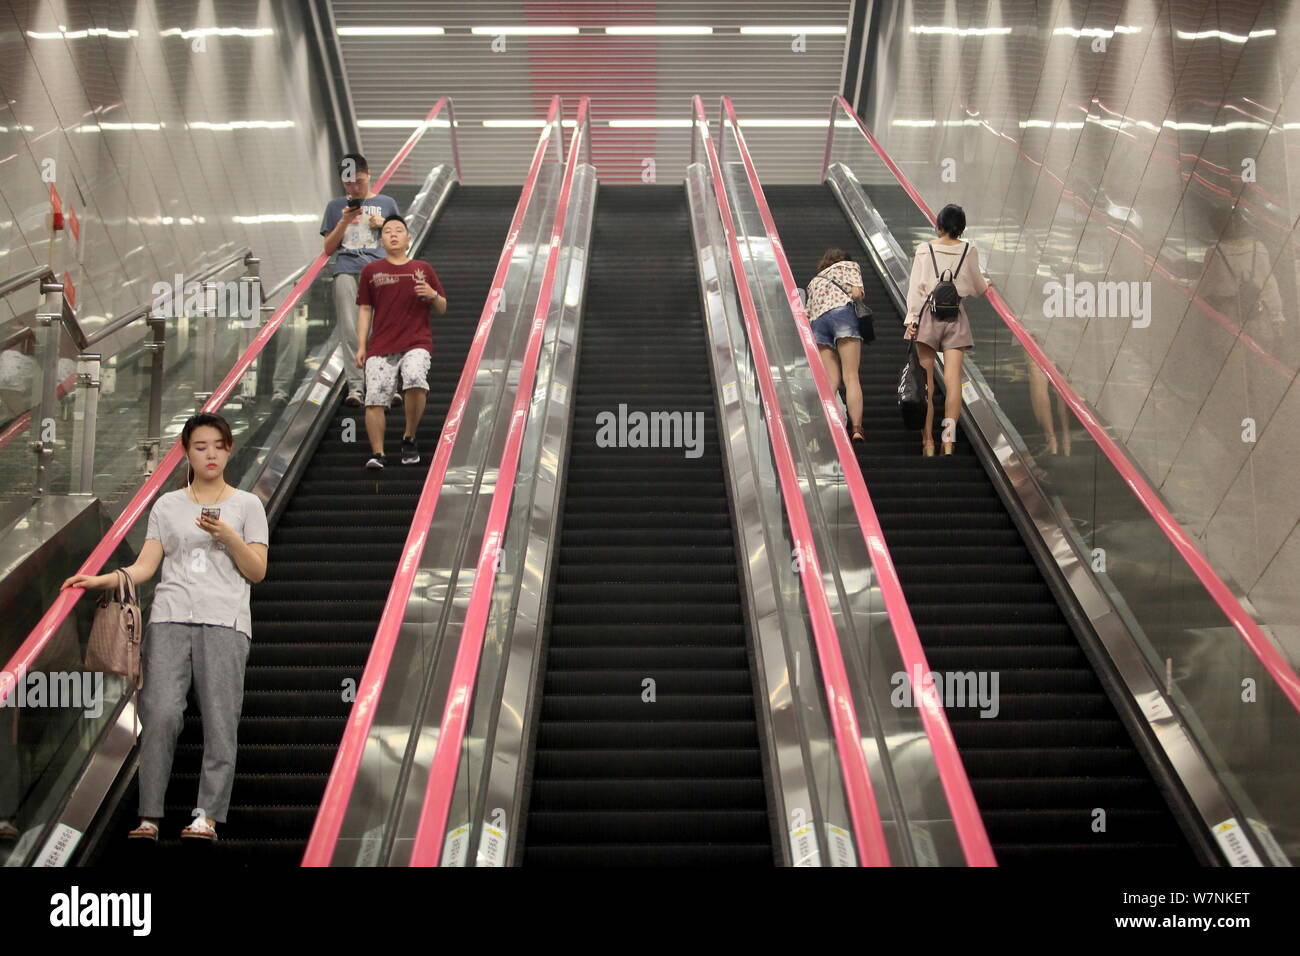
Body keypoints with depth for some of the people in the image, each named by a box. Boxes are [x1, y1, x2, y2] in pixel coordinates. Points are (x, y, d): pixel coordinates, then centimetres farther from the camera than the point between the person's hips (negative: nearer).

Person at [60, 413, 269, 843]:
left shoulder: (247, 504, 12)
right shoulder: (167, 505, 17)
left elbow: (257, 571, 7)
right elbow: (145, 566, 9)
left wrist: (228, 536, -8)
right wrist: (103, 579, -8)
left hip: (224, 621, -1)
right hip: (170, 618, 1)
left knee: (220, 719, -7)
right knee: (160, 714, -10)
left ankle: (208, 815, -2)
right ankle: (149, 815, -3)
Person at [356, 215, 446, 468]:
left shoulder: (423, 268, 12)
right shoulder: (371, 271, 13)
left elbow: (442, 309, 15)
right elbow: (365, 310, 13)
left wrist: (433, 295, -8)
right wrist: (361, 346, 4)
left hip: (417, 342, -1)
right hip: (380, 346, 1)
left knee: (416, 380, -28)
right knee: (374, 399, -12)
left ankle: (409, 439, -7)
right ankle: (377, 453, -4)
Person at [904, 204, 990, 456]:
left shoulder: (924, 250, 2)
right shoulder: (969, 250, 5)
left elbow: (915, 287, -4)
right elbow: (978, 287, 16)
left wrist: (911, 318, -3)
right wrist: (986, 283, 38)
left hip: (928, 313, -1)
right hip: (956, 315, 1)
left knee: (926, 381, 2)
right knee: (953, 378, -4)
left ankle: (928, 441, 2)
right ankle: (949, 439, -13)